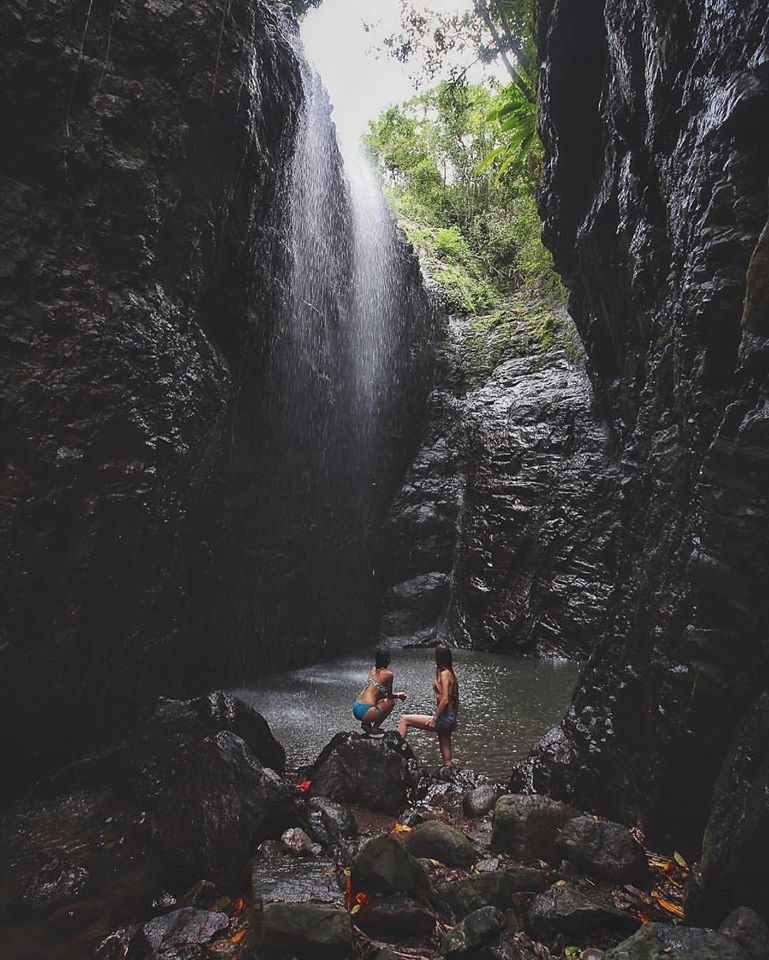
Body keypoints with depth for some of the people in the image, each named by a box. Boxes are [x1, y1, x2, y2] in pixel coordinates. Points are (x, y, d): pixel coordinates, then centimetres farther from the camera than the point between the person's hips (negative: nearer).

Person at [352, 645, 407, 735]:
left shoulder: (372, 670, 14)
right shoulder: (388, 674, -6)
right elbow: (389, 695, 8)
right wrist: (398, 696, 29)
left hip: (355, 709, 7)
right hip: (365, 711, -7)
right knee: (391, 702, 15)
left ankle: (366, 723, 15)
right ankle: (375, 728, 7)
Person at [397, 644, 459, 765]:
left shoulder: (444, 674, -16)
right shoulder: (451, 673, 10)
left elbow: (445, 700, -21)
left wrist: (434, 719, -15)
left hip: (443, 718, -9)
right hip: (449, 719, 9)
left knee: (404, 719, -5)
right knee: (446, 758, 15)